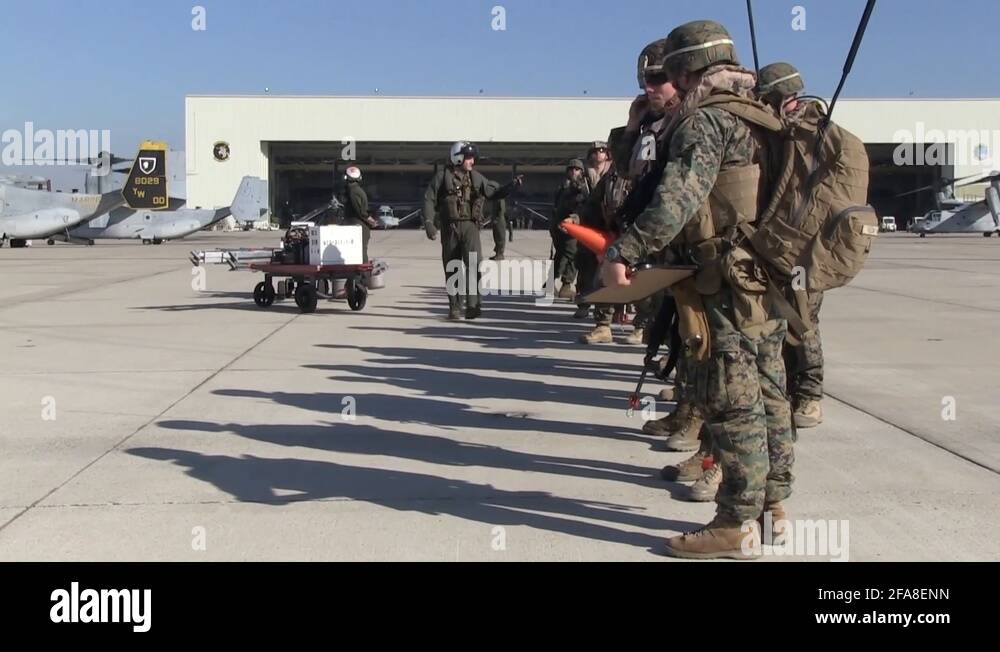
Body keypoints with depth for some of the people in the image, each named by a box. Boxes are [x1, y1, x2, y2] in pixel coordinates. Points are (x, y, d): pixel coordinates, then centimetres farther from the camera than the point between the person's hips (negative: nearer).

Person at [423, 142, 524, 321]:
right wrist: (429, 223, -13)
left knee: (474, 263, -18)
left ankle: (473, 306, -19)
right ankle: (454, 308, 16)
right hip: (450, 228, -1)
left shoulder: (476, 178, 12)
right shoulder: (442, 176, 1)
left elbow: (494, 193, 17)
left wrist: (512, 186, 4)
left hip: (470, 227, 1)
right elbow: (429, 200, -2)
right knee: (452, 269, 5)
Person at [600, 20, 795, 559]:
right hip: (771, 276, 9)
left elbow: (680, 193, -25)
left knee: (731, 401, -5)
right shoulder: (759, 116, 18)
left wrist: (624, 251, -29)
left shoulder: (705, 118, -10)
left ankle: (737, 526, 1)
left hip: (728, 282, -9)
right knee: (767, 394, 14)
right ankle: (772, 507, 24)